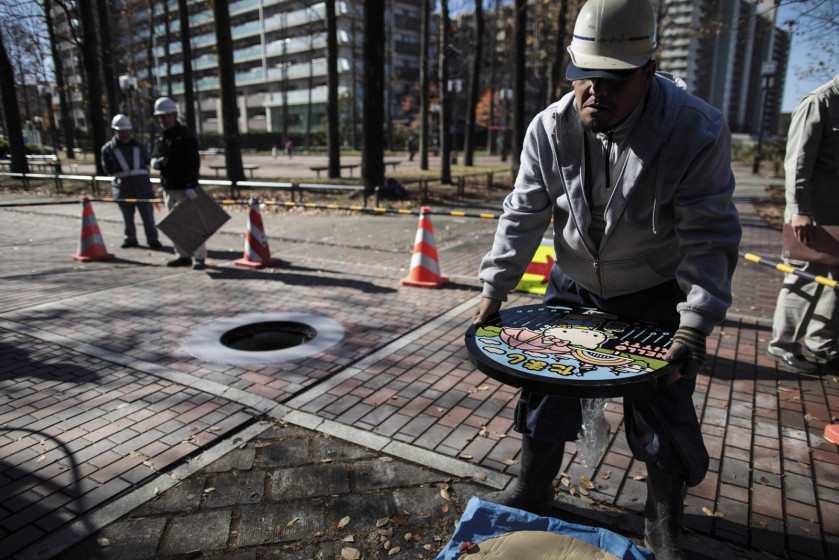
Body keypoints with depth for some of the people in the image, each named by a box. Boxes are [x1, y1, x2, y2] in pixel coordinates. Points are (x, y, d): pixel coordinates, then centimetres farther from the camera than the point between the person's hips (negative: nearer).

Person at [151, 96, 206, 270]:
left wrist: (191, 185, -23)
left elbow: (194, 162, -14)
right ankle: (183, 256, 20)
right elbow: (155, 157, 26)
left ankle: (200, 257, -2)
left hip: (185, 188, -8)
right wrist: (154, 162, -1)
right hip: (168, 188, 8)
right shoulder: (160, 138, 15)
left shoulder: (185, 135, -7)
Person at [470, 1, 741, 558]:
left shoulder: (697, 130, -21)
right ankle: (533, 491, 34)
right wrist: (495, 288, -10)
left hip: (655, 299, -2)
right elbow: (524, 214, -5)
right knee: (546, 386, 9)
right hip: (574, 288, 3)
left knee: (664, 416, 3)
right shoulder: (550, 127, -12)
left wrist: (696, 323, -24)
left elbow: (710, 235, -18)